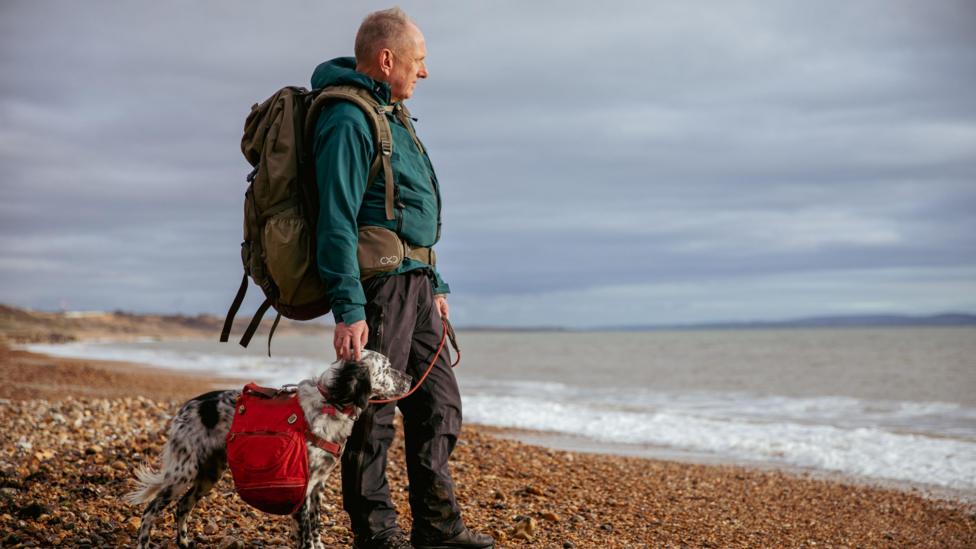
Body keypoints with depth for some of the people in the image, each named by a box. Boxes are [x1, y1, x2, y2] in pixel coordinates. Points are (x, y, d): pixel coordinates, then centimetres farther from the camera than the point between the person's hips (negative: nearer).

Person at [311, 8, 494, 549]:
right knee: (373, 410, -2)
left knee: (439, 403, 12)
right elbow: (337, 221, -19)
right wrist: (348, 309, -23)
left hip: (414, 281, 10)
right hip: (378, 282, -10)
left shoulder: (392, 113, 19)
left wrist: (436, 284, 24)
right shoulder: (348, 119, -13)